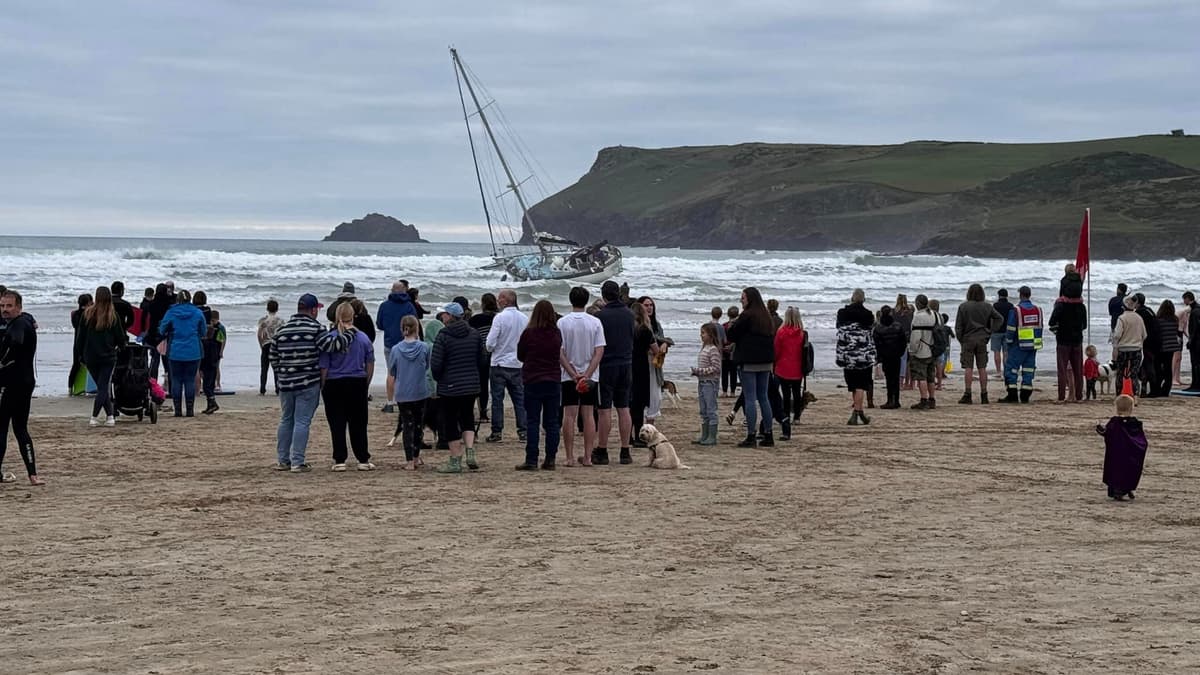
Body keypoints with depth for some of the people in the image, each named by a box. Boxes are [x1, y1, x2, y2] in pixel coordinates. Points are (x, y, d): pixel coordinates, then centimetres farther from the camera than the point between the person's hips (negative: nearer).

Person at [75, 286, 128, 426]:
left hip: (90, 357, 2)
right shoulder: (113, 316, -7)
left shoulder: (87, 314, -2)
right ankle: (94, 417, -9)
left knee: (102, 387, 13)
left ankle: (110, 415, 13)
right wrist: (121, 346, 23)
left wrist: (80, 355, 13)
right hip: (108, 357, -2)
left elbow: (80, 336, 3)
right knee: (104, 388, 0)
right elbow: (120, 337, 0)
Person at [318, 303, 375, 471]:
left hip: (334, 385, -2)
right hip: (358, 383, 2)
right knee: (358, 424, 8)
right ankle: (363, 460, 9)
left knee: (337, 424, 4)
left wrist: (322, 387, 3)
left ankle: (340, 461, 4)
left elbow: (323, 367, -8)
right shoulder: (363, 338, -2)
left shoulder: (329, 338, -9)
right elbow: (370, 364, 5)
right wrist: (366, 384, 16)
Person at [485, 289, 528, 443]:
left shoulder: (500, 318, -14)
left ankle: (497, 432, 4)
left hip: (500, 363, -4)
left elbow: (490, 343, -14)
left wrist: (490, 349, 7)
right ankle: (523, 430, 7)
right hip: (518, 364, 4)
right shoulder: (525, 319, 1)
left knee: (497, 398, 3)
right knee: (519, 397, 10)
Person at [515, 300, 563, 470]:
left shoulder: (528, 333, -10)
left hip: (532, 381, -3)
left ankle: (531, 461, -4)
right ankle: (550, 460, 7)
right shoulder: (557, 334, -1)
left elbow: (520, 356, 3)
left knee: (532, 422, 0)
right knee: (552, 422, 8)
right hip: (553, 382, 3)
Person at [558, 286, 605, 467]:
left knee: (569, 415, 2)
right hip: (590, 376, 1)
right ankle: (587, 457, 5)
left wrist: (573, 374, -8)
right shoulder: (595, 322, -2)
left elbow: (559, 352, -8)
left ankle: (570, 457, 0)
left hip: (568, 377, -1)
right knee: (589, 415, 5)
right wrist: (587, 375, -10)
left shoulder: (562, 323, -5)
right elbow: (599, 351, -7)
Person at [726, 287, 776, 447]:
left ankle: (751, 436, -7)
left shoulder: (747, 316, -13)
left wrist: (730, 327, 11)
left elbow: (732, 335, -9)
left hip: (749, 362, -7)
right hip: (766, 361, 7)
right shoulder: (767, 317, 11)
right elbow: (772, 337, 20)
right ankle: (768, 435, 13)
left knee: (750, 398, -5)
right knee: (763, 397, 13)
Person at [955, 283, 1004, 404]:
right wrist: (990, 332, 4)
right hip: (982, 340, 3)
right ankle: (984, 395, 5)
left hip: (968, 340, -3)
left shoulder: (963, 307, -5)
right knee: (982, 368, 6)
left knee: (968, 368, -3)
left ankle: (967, 395, -7)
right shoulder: (987, 307, 3)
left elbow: (958, 326, -5)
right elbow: (999, 319, 3)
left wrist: (960, 340, 5)